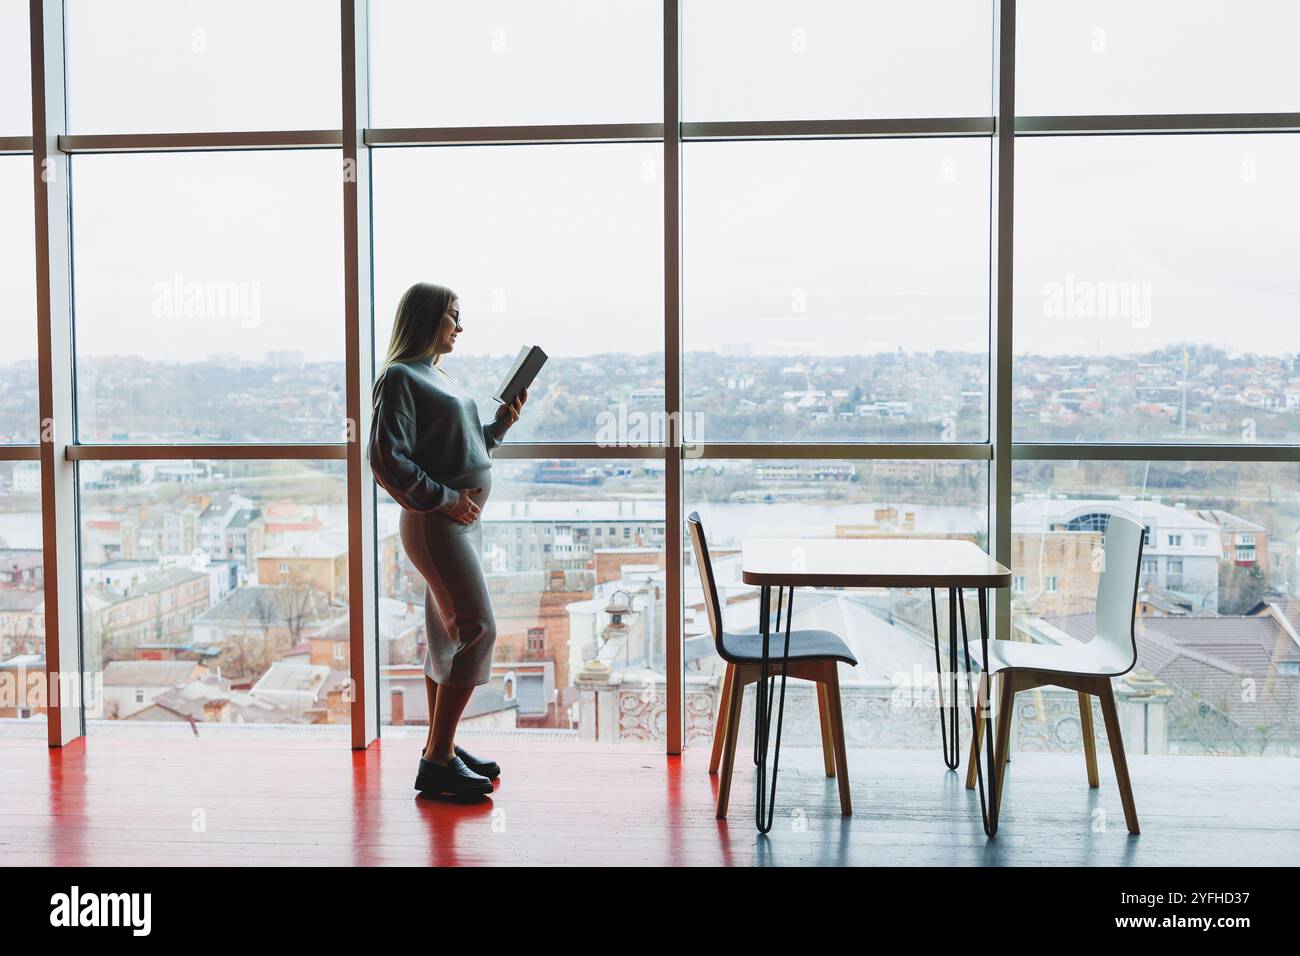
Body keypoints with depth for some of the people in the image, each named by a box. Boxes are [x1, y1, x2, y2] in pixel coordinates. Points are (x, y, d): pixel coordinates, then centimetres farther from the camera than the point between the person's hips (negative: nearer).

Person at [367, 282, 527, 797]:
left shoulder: (439, 377, 18)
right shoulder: (400, 377, -10)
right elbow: (387, 460, -19)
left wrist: (503, 421, 9)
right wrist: (444, 499, -19)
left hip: (462, 520, 10)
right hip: (435, 523, -10)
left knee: (449, 634, 12)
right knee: (477, 630, -12)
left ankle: (441, 746, 20)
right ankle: (438, 761, -6)